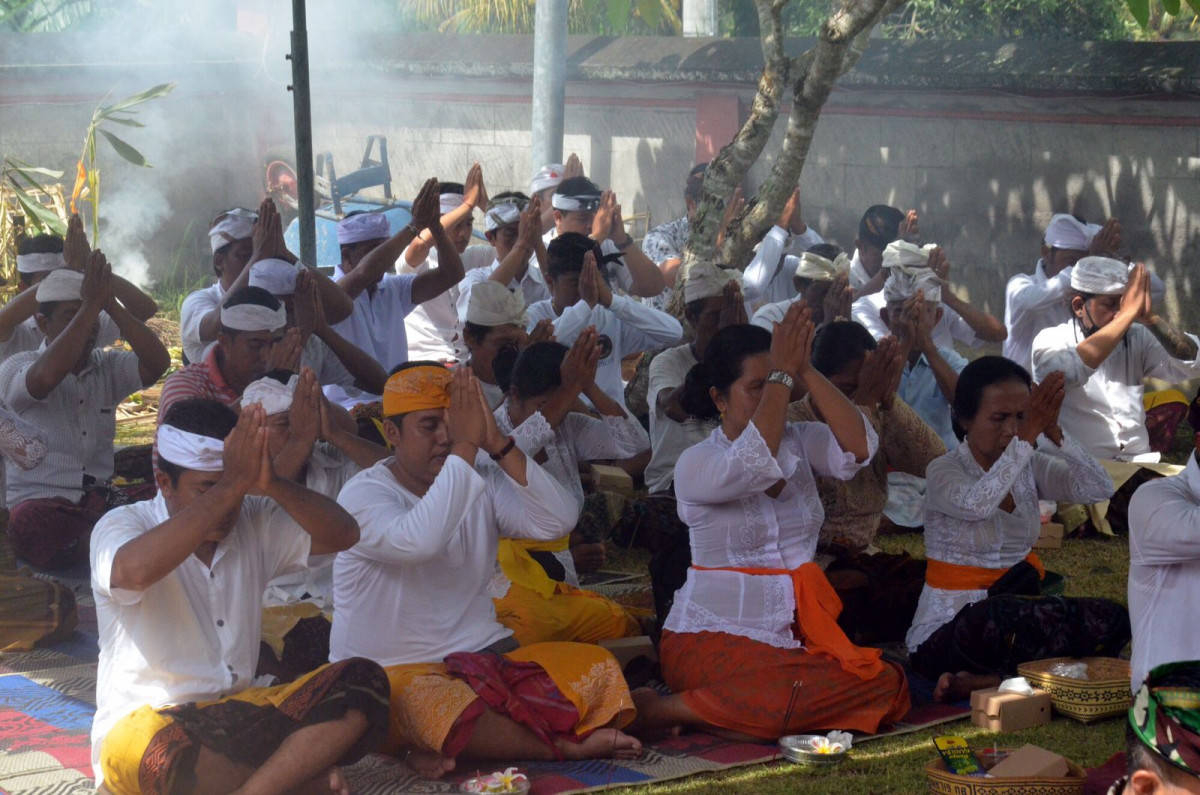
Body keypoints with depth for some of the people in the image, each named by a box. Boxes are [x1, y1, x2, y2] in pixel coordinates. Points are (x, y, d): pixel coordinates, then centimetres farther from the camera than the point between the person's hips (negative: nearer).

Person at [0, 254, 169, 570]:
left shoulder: (108, 367, 14)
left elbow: (156, 363, -6)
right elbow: (47, 377, -27)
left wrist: (110, 304, -12)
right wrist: (91, 305, -21)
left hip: (103, 499, 3)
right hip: (42, 504, -3)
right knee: (31, 526, -40)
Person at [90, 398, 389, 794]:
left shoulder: (253, 522, 7)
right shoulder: (121, 526, -7)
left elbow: (342, 534, -5)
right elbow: (136, 570, -32)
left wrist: (273, 486, -22)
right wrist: (228, 488, -31)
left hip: (238, 712, 6)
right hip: (142, 725, -5)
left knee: (363, 682, -16)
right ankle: (308, 762, -17)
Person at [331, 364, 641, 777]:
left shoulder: (483, 478, 6)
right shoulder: (364, 494, -10)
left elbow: (557, 521, -12)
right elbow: (419, 541, -33)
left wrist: (498, 444, -20)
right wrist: (466, 446, -29)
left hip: (485, 656, 6)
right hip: (394, 672, -6)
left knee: (595, 665, -14)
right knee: (431, 702, -40)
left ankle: (450, 746, -23)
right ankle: (569, 746, -21)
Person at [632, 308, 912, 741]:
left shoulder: (800, 441, 10)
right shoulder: (696, 464, -4)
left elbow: (859, 448, -11)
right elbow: (753, 465, -26)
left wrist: (806, 372, -16)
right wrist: (782, 373, -20)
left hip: (795, 636, 7)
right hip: (712, 637, -7)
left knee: (887, 685, -19)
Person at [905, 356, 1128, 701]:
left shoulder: (1031, 466, 8)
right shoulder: (944, 471, -8)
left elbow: (1100, 489, -7)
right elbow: (978, 504, -31)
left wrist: (1053, 433, -18)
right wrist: (1029, 436, -31)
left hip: (1013, 623, 7)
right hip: (944, 634, -7)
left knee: (1112, 619, -18)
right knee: (1002, 615, -41)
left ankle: (988, 678, -18)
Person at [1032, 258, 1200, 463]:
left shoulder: (1136, 338, 9)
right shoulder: (1051, 339, -4)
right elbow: (1068, 370, -27)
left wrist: (1151, 318, -14)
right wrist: (1128, 313, -22)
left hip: (1139, 464, 4)